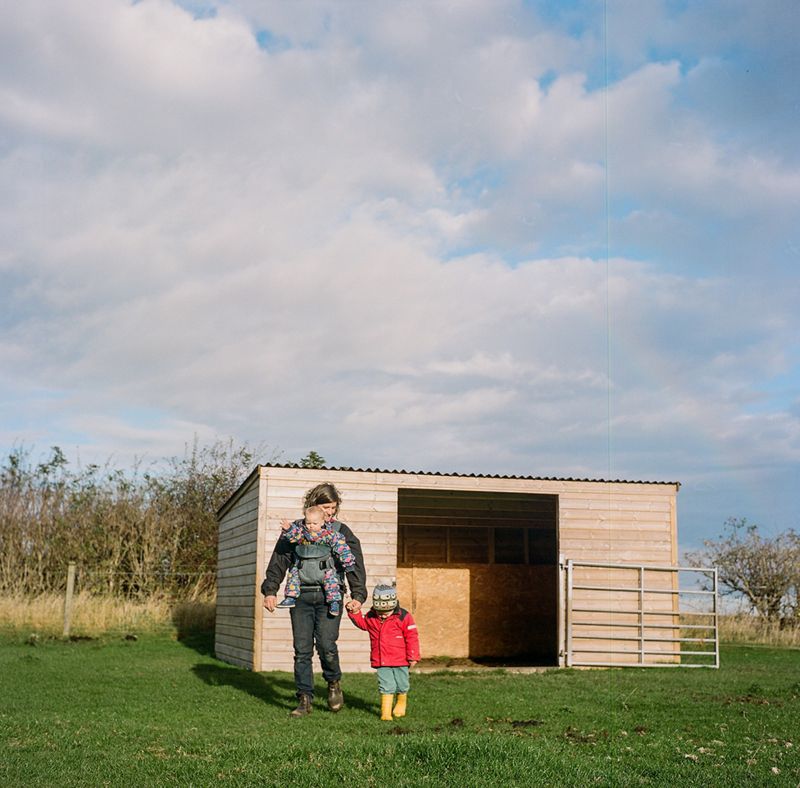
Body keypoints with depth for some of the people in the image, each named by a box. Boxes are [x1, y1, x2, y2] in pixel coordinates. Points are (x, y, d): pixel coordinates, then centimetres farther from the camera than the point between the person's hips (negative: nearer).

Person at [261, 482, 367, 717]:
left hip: (329, 595, -1)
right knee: (302, 650, 0)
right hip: (301, 596, 1)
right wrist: (270, 590, -5)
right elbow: (278, 561, 8)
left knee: (326, 645, -15)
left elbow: (355, 566, 5)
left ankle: (333, 682, 14)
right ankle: (305, 699, 10)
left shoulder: (342, 532, 10)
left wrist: (358, 596, -9)